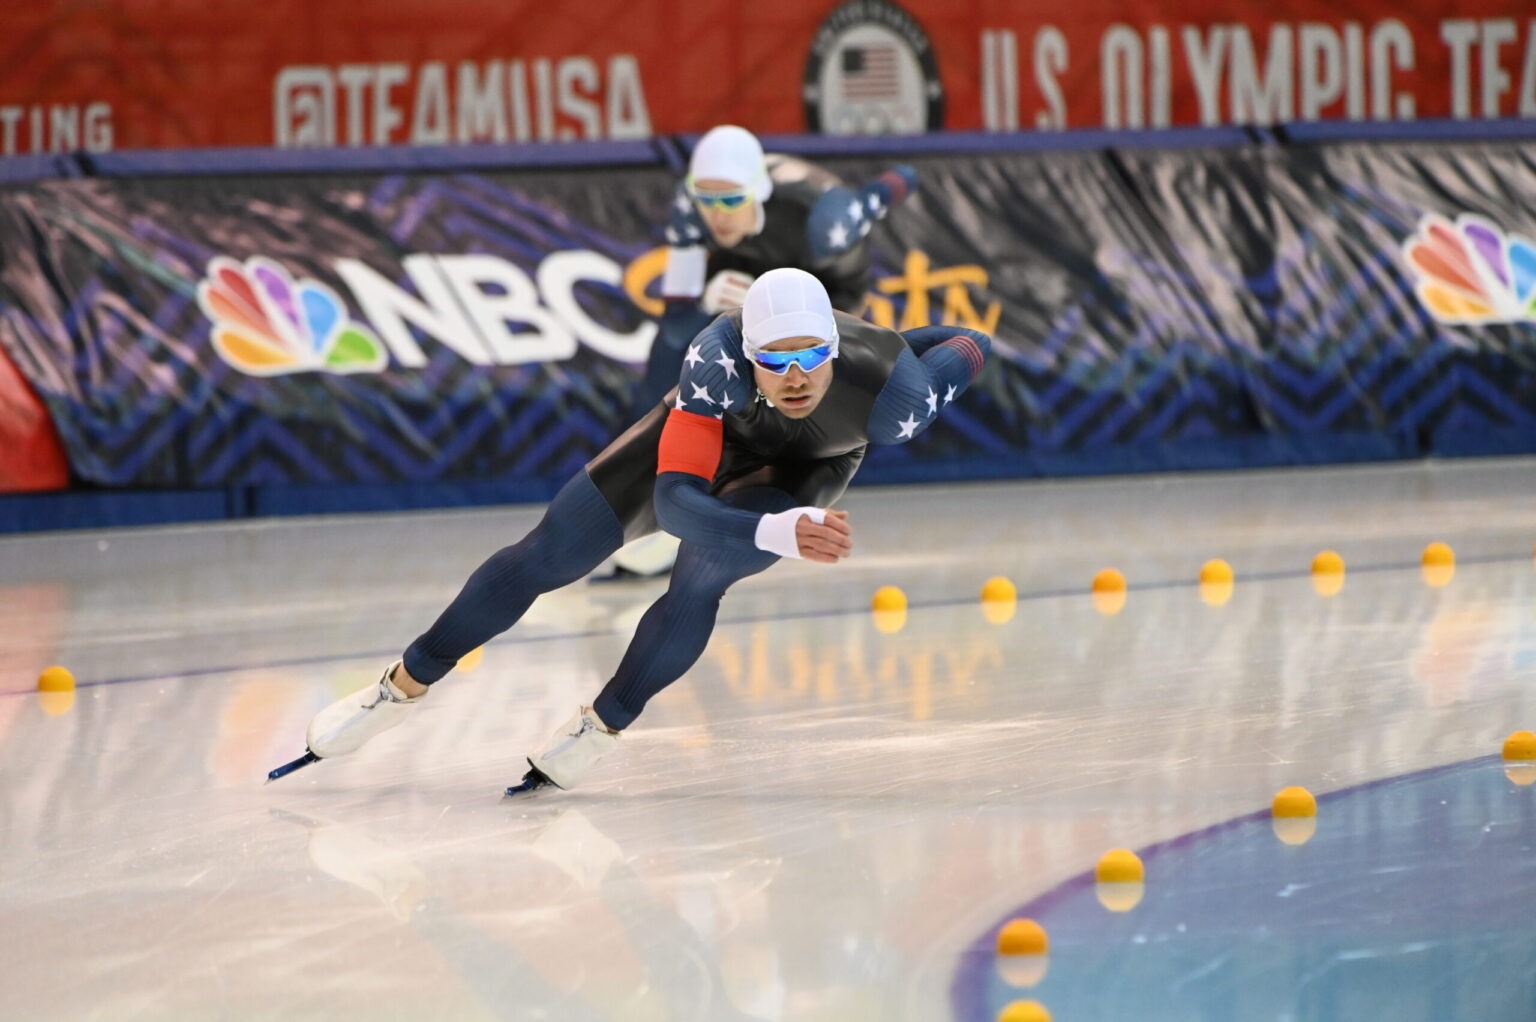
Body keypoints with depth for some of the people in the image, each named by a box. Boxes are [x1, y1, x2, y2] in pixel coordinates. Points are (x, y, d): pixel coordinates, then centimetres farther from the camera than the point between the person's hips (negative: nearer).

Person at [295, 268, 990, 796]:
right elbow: (676, 496, -49)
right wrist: (780, 534, -64)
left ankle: (602, 726, -5)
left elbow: (972, 346, -21)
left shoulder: (892, 396, -42)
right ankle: (403, 687, 16)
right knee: (548, 555, -1)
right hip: (711, 430, 0)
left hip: (805, 468, 0)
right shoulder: (717, 361, -44)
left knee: (702, 575, -27)